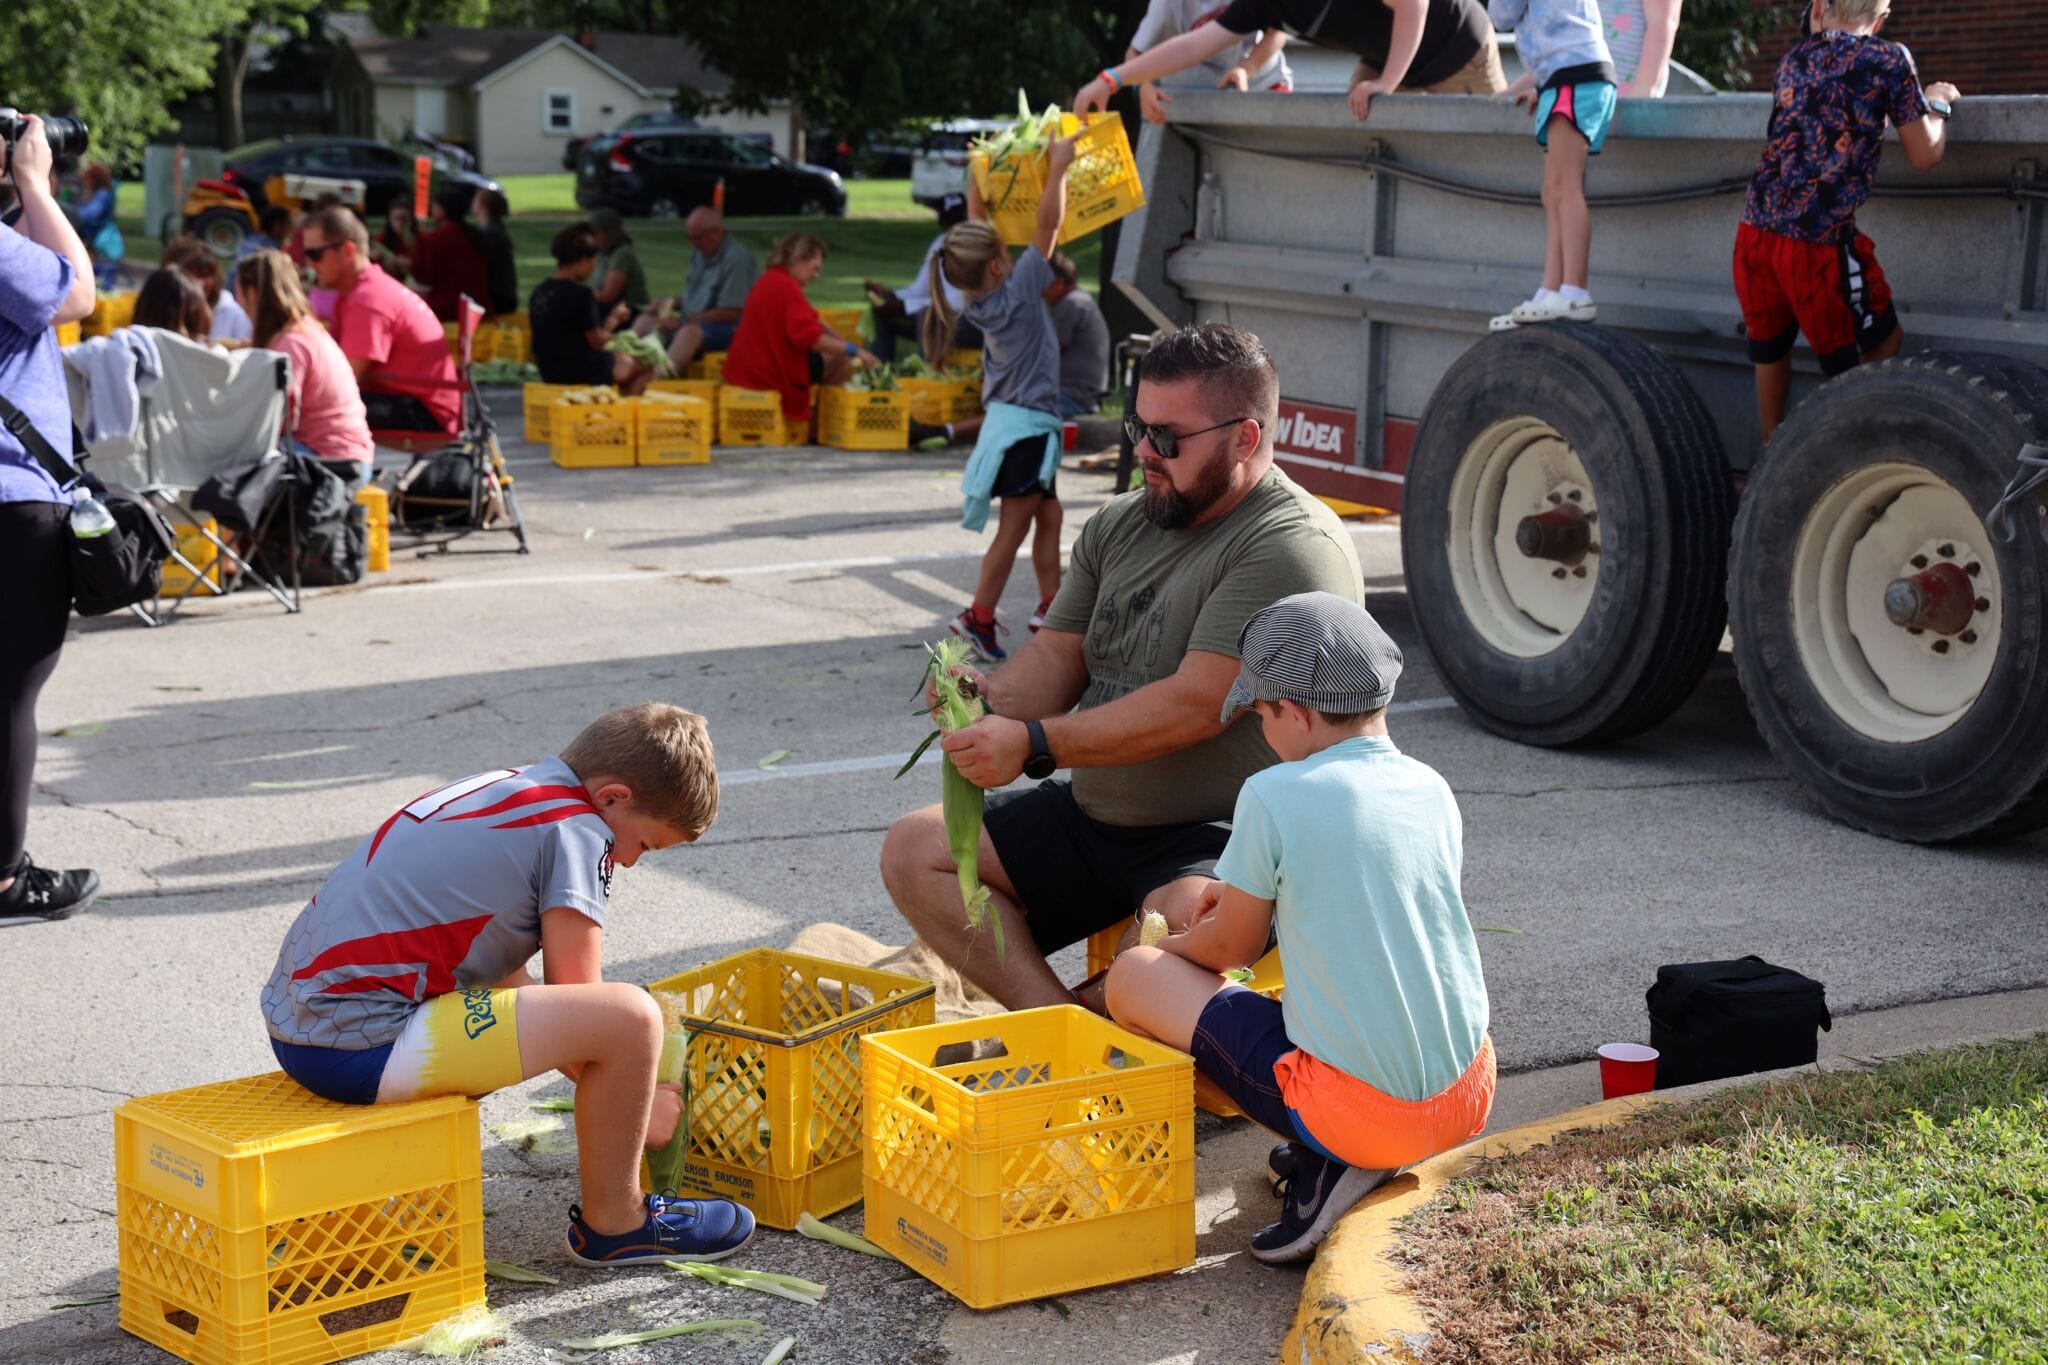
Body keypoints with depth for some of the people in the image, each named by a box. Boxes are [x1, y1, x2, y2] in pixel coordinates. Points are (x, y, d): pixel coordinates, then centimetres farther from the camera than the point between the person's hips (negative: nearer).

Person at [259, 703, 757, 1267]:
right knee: (630, 1015, -15)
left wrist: (599, 1075, 31)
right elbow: (575, 1000, -5)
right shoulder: (577, 826, -7)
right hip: (361, 1049, -10)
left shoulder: (502, 789, 20)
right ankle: (614, 1224, 6)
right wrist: (639, 1105, 10)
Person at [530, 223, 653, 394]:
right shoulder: (580, 293, -19)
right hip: (583, 374, -8)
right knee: (645, 368, 10)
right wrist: (614, 320, 1)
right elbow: (597, 342, -15)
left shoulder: (538, 292, 4)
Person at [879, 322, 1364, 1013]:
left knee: (1188, 930, -39)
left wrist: (1033, 743, -25)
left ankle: (1090, 1010, -8)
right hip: (1092, 815, 8)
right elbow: (1058, 653, 13)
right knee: (913, 850, -2)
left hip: (1223, 836, -8)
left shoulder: (1294, 547, -16)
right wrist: (993, 696, -11)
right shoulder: (1119, 526, 11)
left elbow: (1196, 705, -23)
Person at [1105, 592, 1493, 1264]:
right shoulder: (1433, 789, 6)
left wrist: (1168, 947, 23)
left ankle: (1328, 1161, 0)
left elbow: (1234, 946, 2)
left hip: (1362, 1110, -7)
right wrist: (1254, 893, 30)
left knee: (1132, 977, 7)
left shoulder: (1275, 795, -12)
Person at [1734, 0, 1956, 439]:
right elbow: (1924, 156, 4)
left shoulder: (1794, 59, 14)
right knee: (1883, 344, 15)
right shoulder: (1889, 60, -1)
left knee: (1769, 344, 23)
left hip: (1756, 232, 6)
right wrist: (1938, 104, 22)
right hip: (1819, 243, -5)